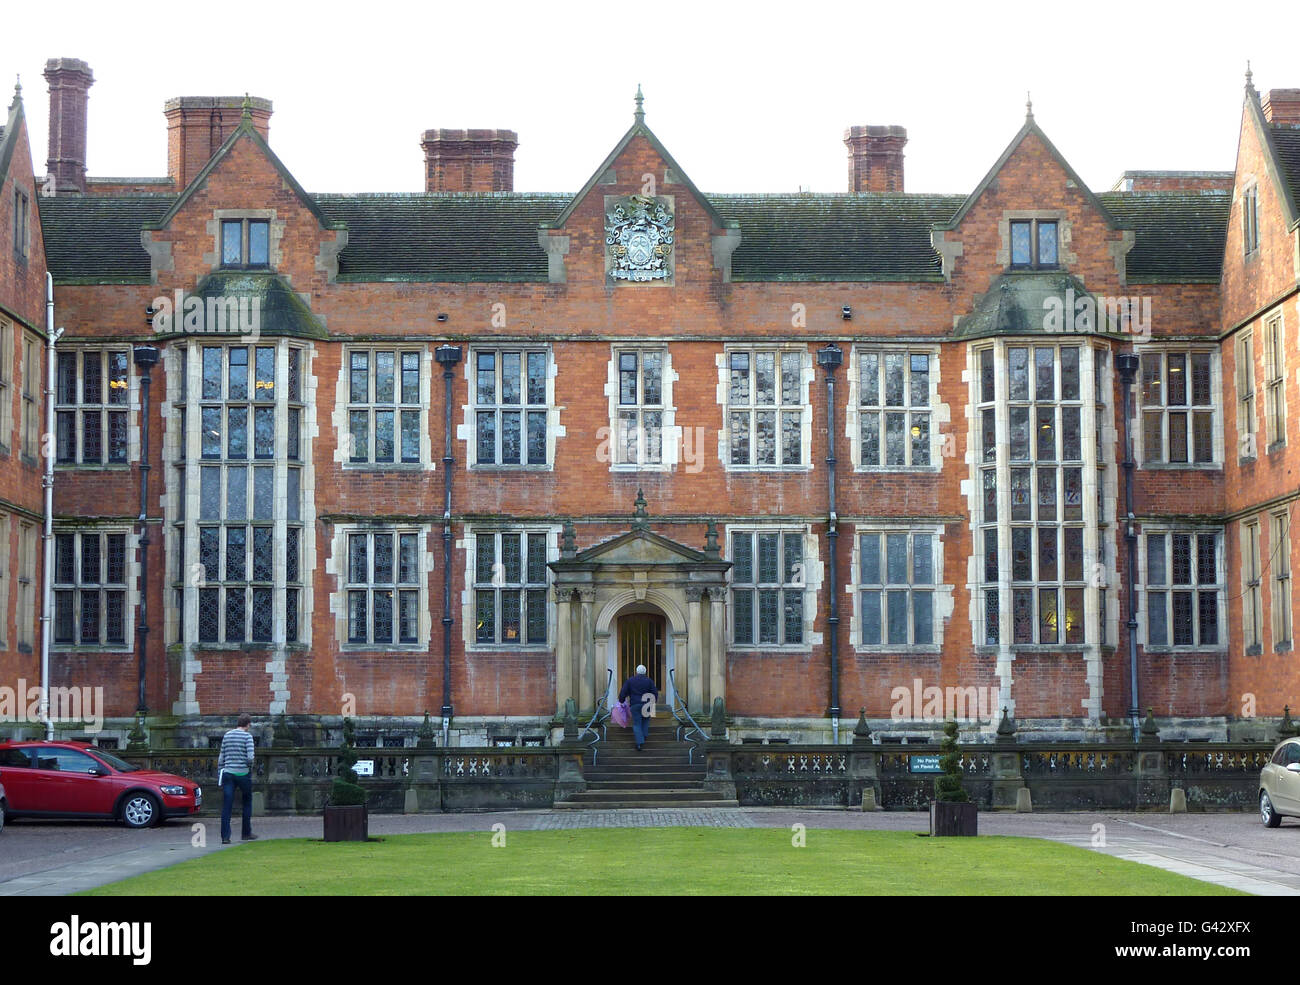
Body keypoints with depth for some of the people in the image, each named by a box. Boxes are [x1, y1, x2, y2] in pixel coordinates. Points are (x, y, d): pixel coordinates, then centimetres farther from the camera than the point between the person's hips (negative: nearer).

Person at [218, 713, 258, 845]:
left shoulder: (227, 735, 7)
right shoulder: (247, 736, -7)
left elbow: (221, 758, 9)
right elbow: (250, 757, -15)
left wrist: (220, 774, 15)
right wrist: (250, 768, 5)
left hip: (228, 773, 3)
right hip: (243, 773, -3)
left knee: (226, 806, 0)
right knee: (247, 803, 16)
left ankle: (225, 836, -6)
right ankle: (246, 833, 22)